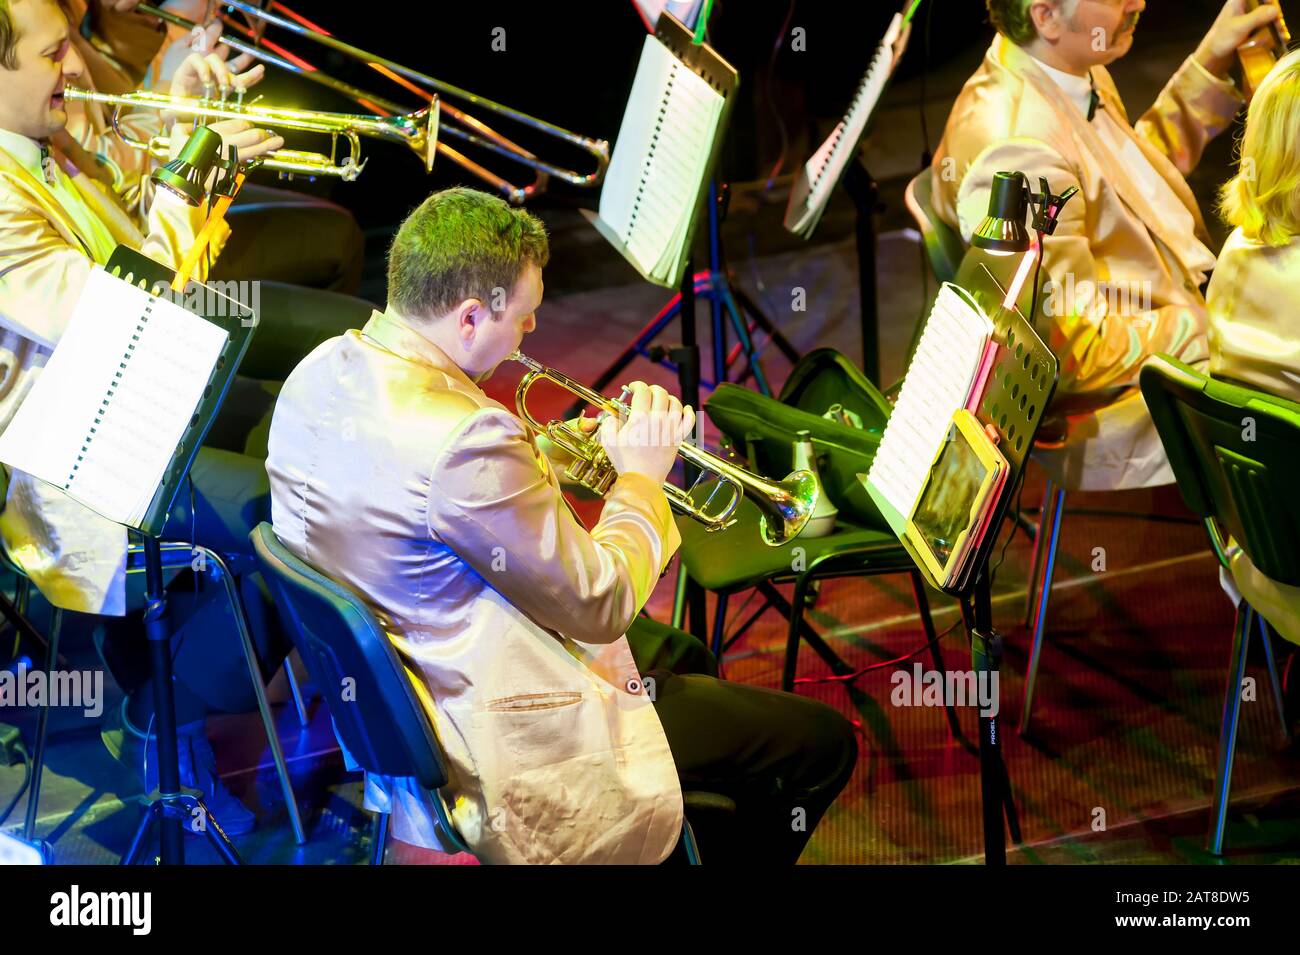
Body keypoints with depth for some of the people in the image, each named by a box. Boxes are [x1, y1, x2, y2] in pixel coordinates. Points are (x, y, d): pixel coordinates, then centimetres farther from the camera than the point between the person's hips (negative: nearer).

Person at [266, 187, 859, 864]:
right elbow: (602, 605, -23)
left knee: (679, 655, 32)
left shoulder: (322, 371, -5)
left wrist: (547, 460, 4)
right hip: (496, 755, -10)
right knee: (821, 744, 0)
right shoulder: (465, 443, -33)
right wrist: (642, 478, -7)